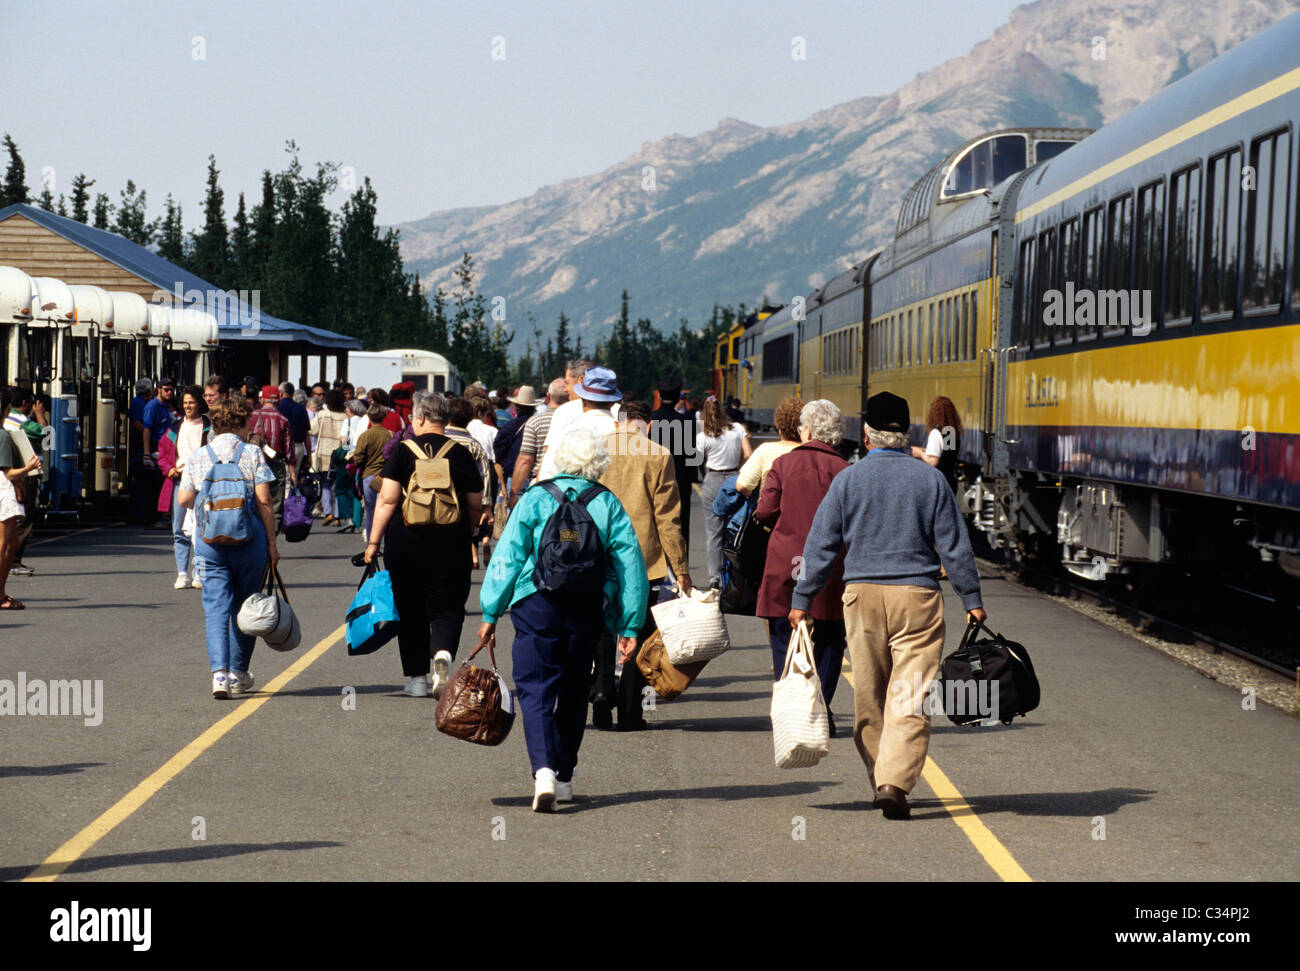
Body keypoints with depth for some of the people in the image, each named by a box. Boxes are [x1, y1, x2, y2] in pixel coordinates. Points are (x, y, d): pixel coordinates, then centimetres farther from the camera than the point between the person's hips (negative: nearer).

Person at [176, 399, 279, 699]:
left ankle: (219, 672, -16)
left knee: (216, 606, 1)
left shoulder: (197, 457, 5)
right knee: (244, 606, 12)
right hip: (248, 537, -1)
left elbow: (184, 499, 6)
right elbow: (264, 502, -6)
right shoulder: (253, 454, -2)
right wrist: (272, 543, 0)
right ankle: (238, 674, 21)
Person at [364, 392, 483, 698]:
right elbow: (476, 505, 7)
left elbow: (387, 500, -8)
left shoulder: (402, 452, -3)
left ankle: (417, 678, 14)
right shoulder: (461, 454, 3)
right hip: (451, 544, 1)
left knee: (410, 609, 11)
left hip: (405, 542, -1)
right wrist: (464, 534, 24)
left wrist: (374, 540, -3)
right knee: (447, 607, 5)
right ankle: (443, 653, -24)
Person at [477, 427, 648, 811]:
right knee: (573, 692, 16)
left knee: (535, 689, -2)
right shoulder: (608, 505, 6)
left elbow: (508, 556, -2)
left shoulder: (535, 499, 1)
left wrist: (490, 612, 1)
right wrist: (630, 626, 7)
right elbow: (630, 564, 4)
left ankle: (544, 769, -23)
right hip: (588, 607, 2)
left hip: (537, 602, -2)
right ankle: (563, 777, 24)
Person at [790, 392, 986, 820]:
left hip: (861, 593, 1)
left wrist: (802, 600, 8)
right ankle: (896, 781, -18)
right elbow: (954, 545, 3)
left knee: (869, 697, 13)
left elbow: (821, 545, 2)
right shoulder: (930, 479, 1)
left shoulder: (847, 480, 1)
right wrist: (971, 599, 10)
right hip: (918, 596, -1)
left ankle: (880, 780, 20)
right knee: (910, 697, -4)